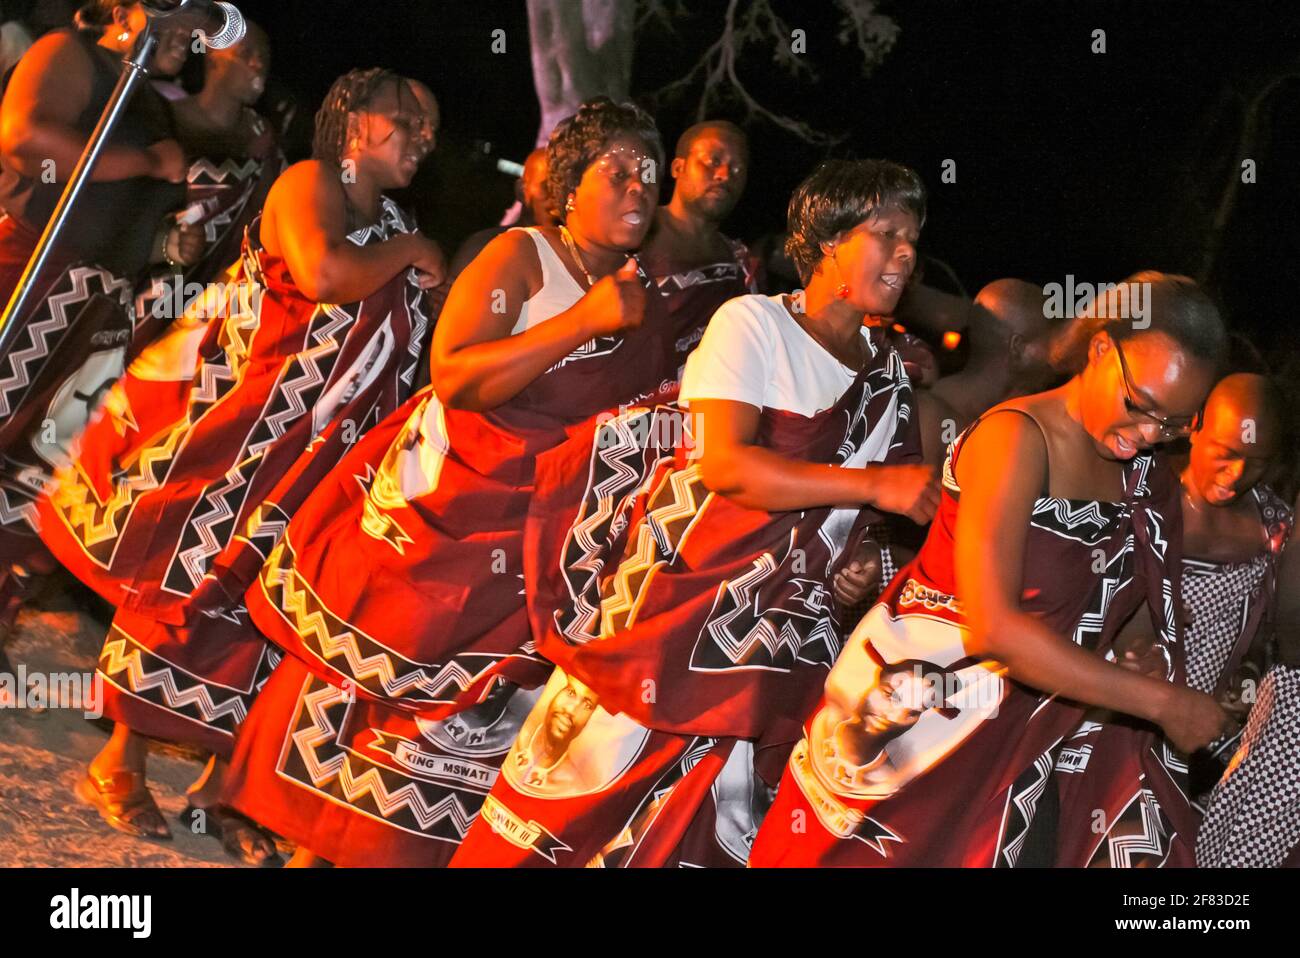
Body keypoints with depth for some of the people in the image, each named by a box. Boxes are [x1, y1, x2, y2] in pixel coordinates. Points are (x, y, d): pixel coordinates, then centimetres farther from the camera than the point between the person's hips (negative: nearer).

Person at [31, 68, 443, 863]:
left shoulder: (393, 226, 12)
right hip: (238, 425, -7)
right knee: (183, 580, -2)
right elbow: (322, 274, -29)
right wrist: (407, 251, -16)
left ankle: (223, 781, 11)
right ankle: (122, 761, 11)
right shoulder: (310, 184, -10)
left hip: (319, 454, 7)